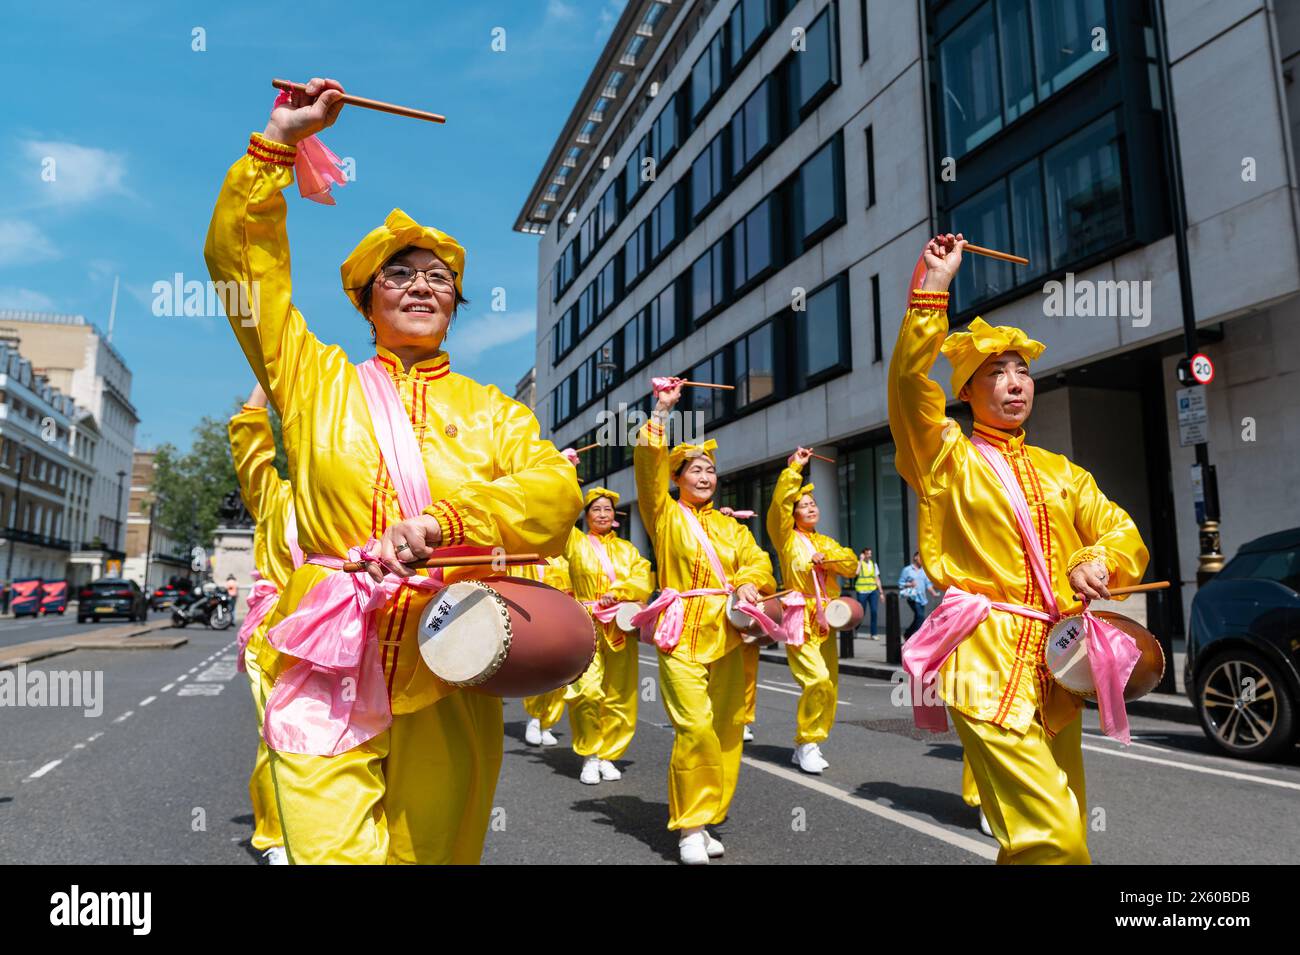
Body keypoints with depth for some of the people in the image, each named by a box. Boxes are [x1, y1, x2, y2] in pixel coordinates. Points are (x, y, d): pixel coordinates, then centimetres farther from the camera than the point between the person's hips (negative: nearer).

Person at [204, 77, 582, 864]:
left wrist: (440, 523, -20)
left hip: (449, 680, 1)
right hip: (331, 671, -1)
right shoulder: (319, 380, 11)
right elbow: (243, 258, 9)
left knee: (432, 849, 11)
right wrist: (280, 140, 6)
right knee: (334, 850, -12)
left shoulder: (491, 409, 11)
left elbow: (556, 488, -6)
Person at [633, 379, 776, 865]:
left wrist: (747, 582, -12)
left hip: (729, 634, 5)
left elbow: (758, 562, 10)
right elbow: (648, 467, -6)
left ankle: (705, 819, 17)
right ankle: (689, 827, 0)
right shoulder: (666, 516, 6)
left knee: (725, 732, 3)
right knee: (695, 728, -14)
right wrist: (661, 411, -8)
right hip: (683, 634, -4)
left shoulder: (732, 526, 19)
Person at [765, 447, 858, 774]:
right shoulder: (788, 538, 3)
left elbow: (851, 565, 8)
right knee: (817, 680, -21)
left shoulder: (826, 542, 20)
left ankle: (807, 747, 17)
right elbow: (779, 504, -13)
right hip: (800, 620, -6)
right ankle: (807, 744, -6)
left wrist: (827, 558, -10)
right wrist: (795, 467, -10)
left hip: (825, 621, 6)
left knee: (829, 687, 4)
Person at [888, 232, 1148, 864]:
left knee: (1065, 832, 12)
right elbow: (909, 380, -13)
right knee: (1051, 837, -15)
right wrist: (934, 285, -15)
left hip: (1054, 665, 6)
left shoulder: (1062, 473, 19)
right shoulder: (950, 458, 2)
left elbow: (1125, 536, 12)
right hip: (987, 660, -6)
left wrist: (1098, 560, -11)